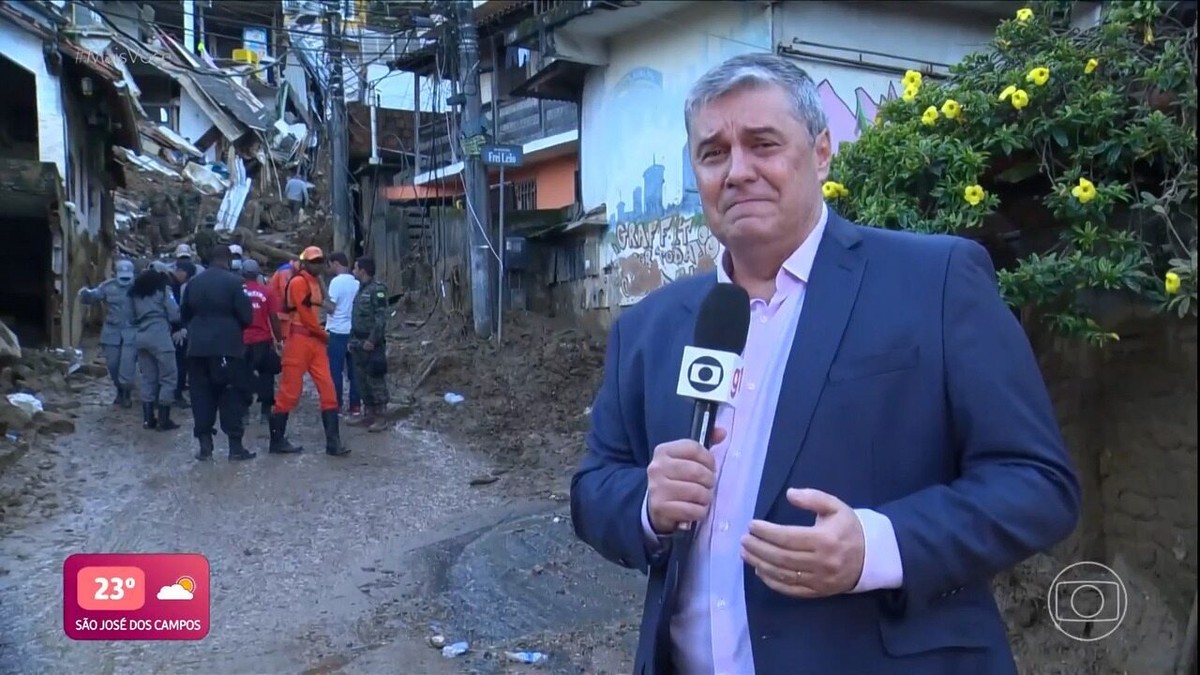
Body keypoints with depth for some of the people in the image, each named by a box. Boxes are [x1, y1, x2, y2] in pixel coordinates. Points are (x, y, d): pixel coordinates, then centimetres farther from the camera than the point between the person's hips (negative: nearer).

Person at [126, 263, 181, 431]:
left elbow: (130, 317, 14)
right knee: (167, 377, 0)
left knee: (147, 377, 12)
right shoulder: (162, 290, -2)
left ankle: (148, 419, 12)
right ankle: (163, 420, -2)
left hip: (140, 336, 6)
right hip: (159, 336, -6)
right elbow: (174, 315, -4)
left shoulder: (134, 291, 14)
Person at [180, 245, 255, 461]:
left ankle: (205, 445, 8)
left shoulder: (193, 282, 8)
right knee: (231, 397, 0)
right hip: (226, 346, -5)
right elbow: (246, 316, -8)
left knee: (202, 396, 8)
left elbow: (184, 314, 16)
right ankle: (235, 447, 0)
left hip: (197, 346, 5)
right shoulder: (233, 281, -8)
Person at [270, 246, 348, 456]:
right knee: (289, 391, -1)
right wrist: (324, 335, -3)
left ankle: (333, 441, 3)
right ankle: (277, 440, 11)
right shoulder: (298, 282, -9)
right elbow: (304, 315, -14)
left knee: (327, 389, 2)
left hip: (315, 341, 9)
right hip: (299, 340, -8)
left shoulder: (315, 282, 19)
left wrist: (322, 336, 3)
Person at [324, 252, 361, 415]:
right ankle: (355, 404, 11)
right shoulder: (356, 281, 8)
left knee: (335, 370, 1)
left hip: (337, 331, -6)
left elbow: (330, 308, -15)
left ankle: (336, 404, 4)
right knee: (353, 369, 9)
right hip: (353, 331, 6)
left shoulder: (337, 281, -12)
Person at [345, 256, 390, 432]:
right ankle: (369, 413, 20)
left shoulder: (377, 289, -13)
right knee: (363, 380, 12)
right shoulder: (362, 289, 17)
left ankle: (381, 417, -1)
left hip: (372, 343, -9)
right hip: (359, 343, 9)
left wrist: (372, 340, -22)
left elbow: (381, 317, -19)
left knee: (375, 380, -6)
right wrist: (353, 339, 17)